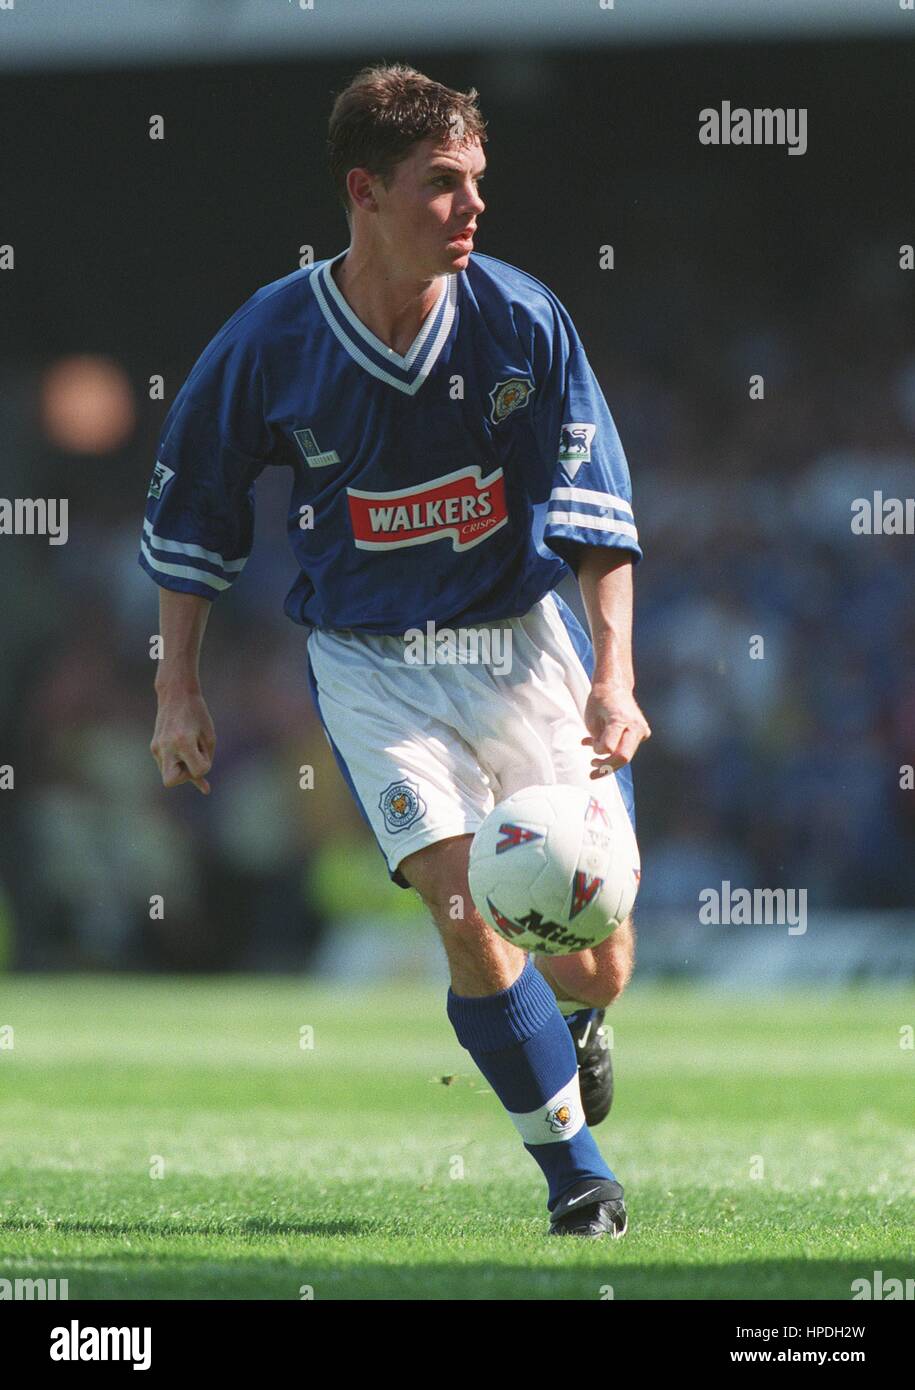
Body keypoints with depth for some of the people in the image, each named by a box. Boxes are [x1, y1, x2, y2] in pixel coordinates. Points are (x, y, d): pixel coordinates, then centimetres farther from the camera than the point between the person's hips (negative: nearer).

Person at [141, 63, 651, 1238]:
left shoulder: (522, 321, -11)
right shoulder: (268, 344, -11)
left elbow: (596, 510, -9)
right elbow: (189, 511, 4)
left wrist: (613, 674, -20)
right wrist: (178, 689, 4)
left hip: (521, 644, 1)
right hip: (369, 663, -1)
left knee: (597, 961, 0)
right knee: (466, 912, -20)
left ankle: (570, 1026, 40)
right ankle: (578, 1170, -3)